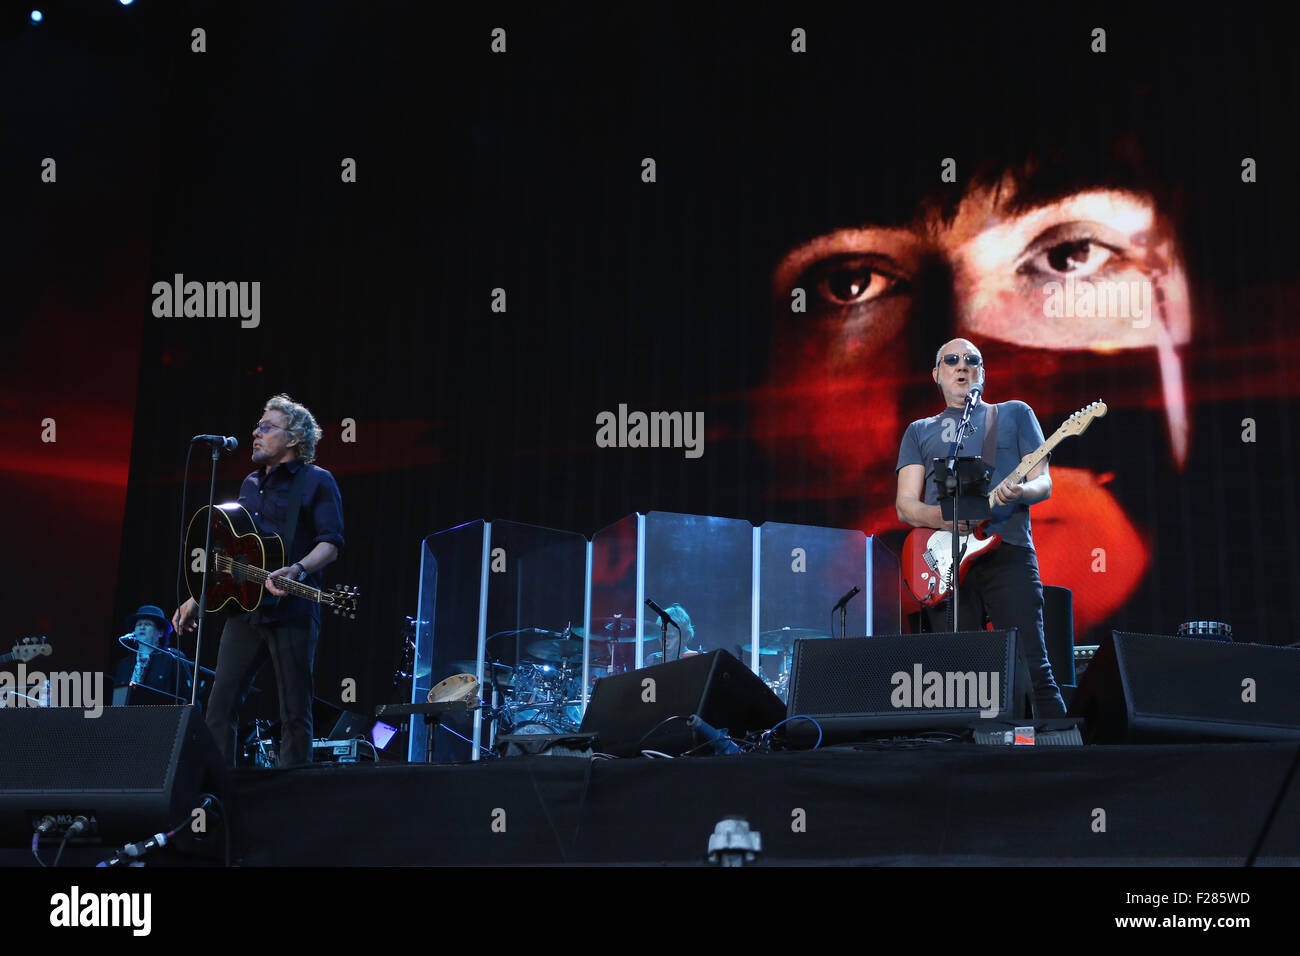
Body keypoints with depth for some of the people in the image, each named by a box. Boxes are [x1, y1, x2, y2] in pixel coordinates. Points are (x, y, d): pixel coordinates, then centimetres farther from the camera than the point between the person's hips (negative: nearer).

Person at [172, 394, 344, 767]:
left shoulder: (316, 481, 0)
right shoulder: (250, 484, 20)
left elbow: (331, 544, -8)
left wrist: (297, 571, -27)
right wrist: (197, 600, 20)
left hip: (292, 611, -6)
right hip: (244, 609, 6)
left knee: (295, 714, -3)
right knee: (220, 705, 0)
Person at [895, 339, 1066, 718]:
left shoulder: (1014, 413, 18)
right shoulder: (920, 431, 22)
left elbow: (1043, 483, 10)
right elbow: (905, 504, 12)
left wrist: (1020, 490, -14)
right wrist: (940, 516, -10)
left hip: (1007, 552, -2)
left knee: (1031, 667, -10)